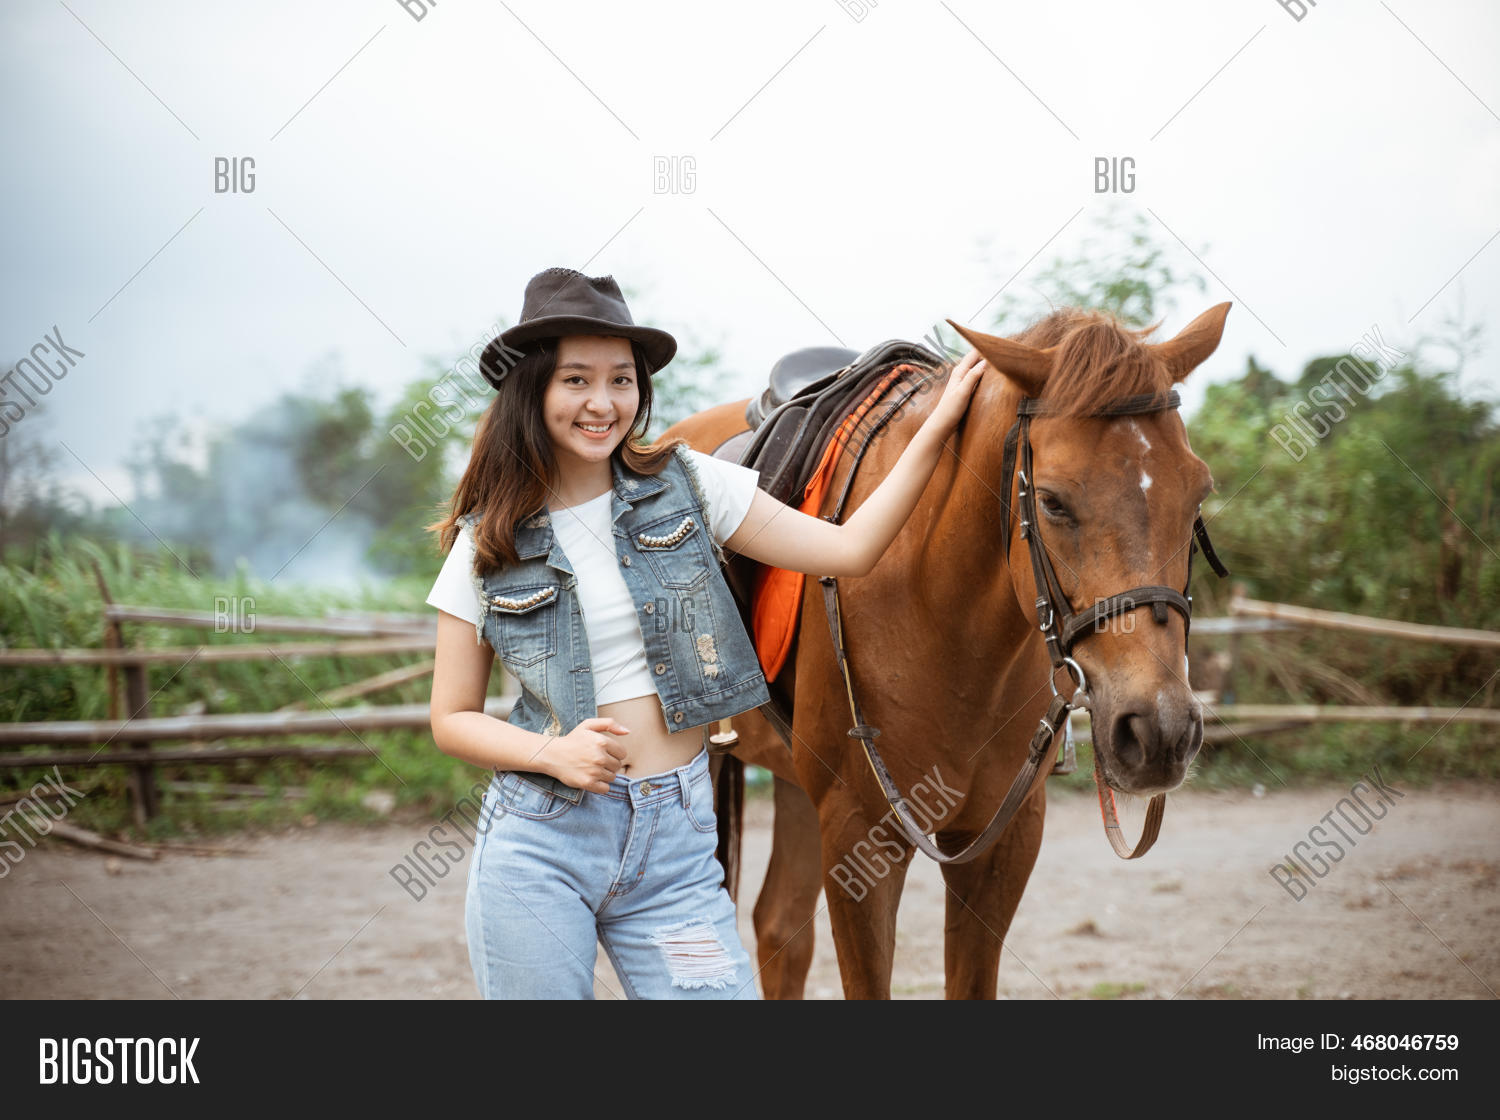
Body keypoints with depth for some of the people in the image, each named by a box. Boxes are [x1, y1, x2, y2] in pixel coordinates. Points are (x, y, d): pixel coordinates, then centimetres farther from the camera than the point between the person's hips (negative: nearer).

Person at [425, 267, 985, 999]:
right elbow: (452, 719, 5)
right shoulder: (487, 543, 1)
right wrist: (553, 752, -13)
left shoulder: (683, 486, 4)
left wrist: (936, 427, -7)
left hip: (675, 838, 1)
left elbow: (849, 551, 0)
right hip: (537, 842, -1)